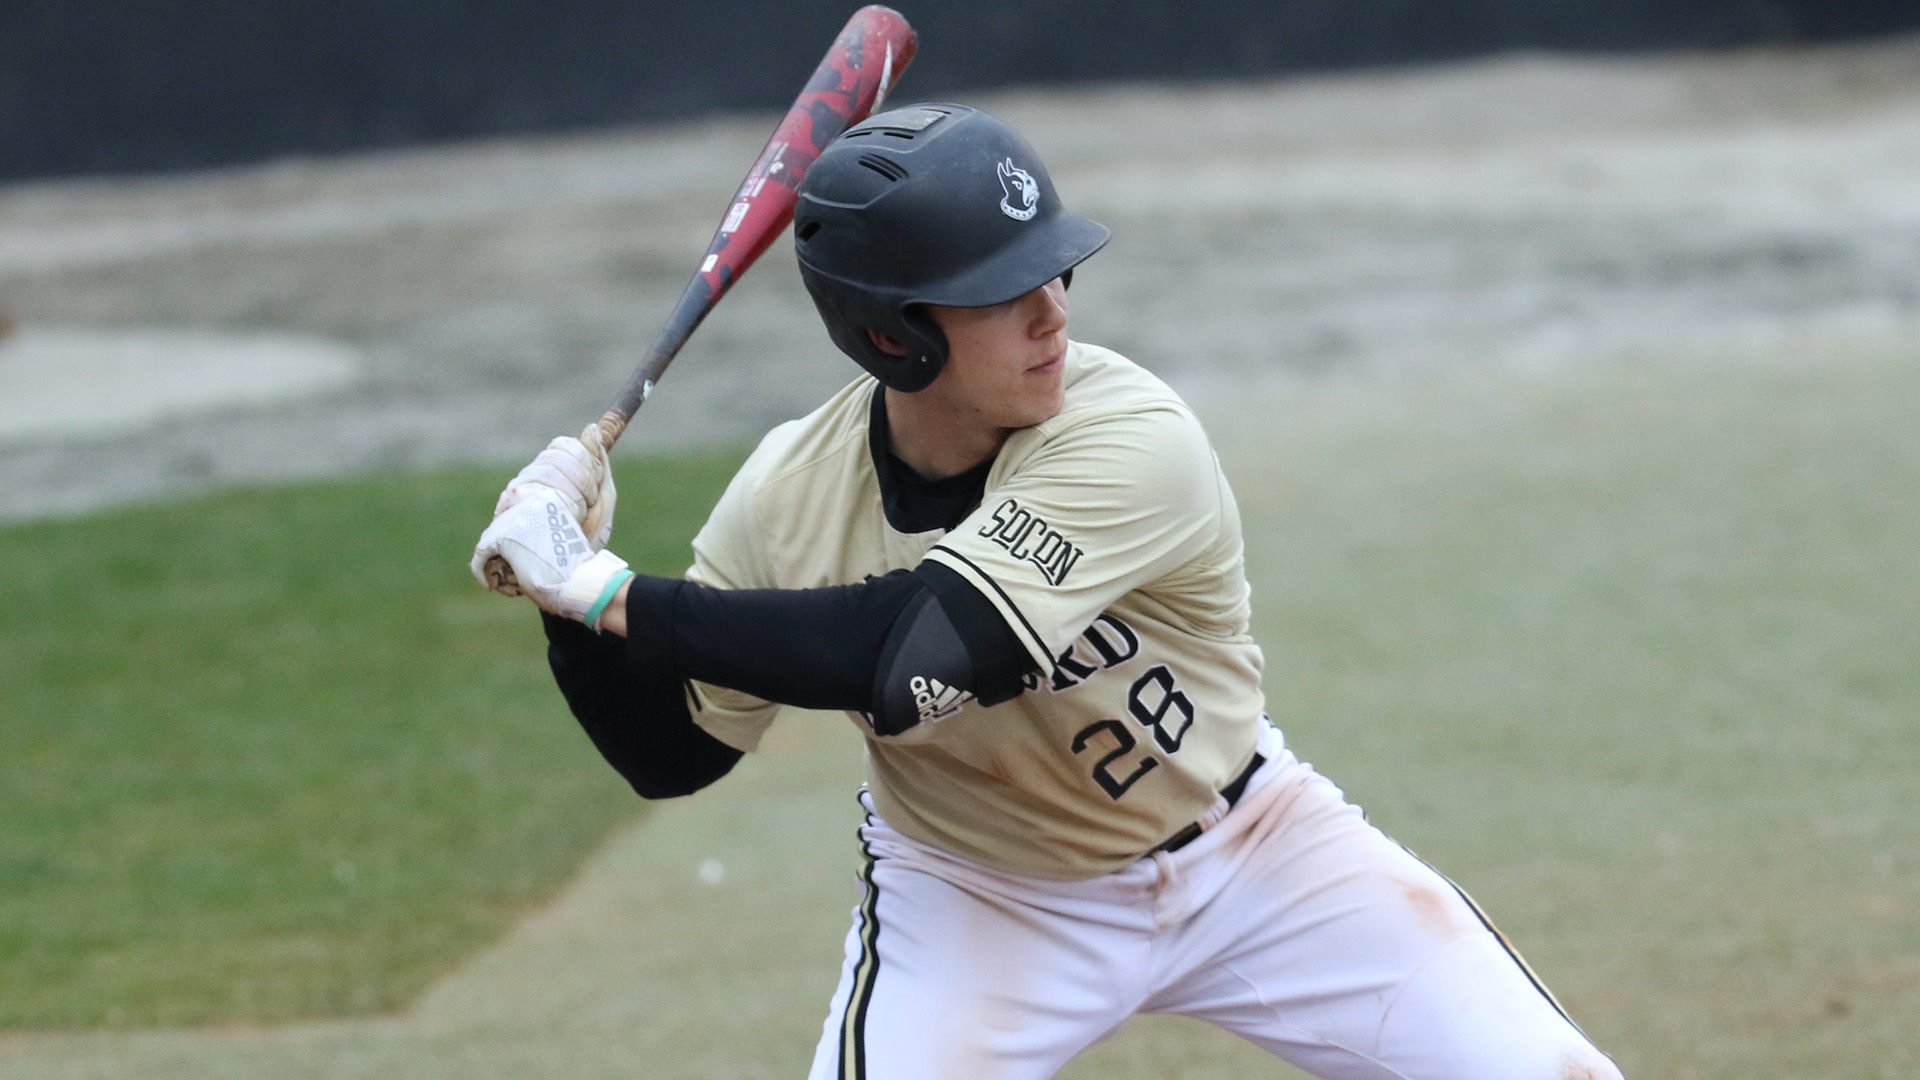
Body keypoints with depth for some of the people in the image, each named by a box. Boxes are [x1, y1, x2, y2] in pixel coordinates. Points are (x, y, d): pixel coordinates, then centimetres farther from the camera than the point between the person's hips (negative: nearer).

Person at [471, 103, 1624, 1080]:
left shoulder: (1131, 441, -31)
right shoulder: (792, 495, -18)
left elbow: (907, 660, -42)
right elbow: (671, 756, -7)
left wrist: (616, 596, -39)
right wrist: (580, 602, -25)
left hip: (1248, 850, -1)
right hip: (975, 895, 1)